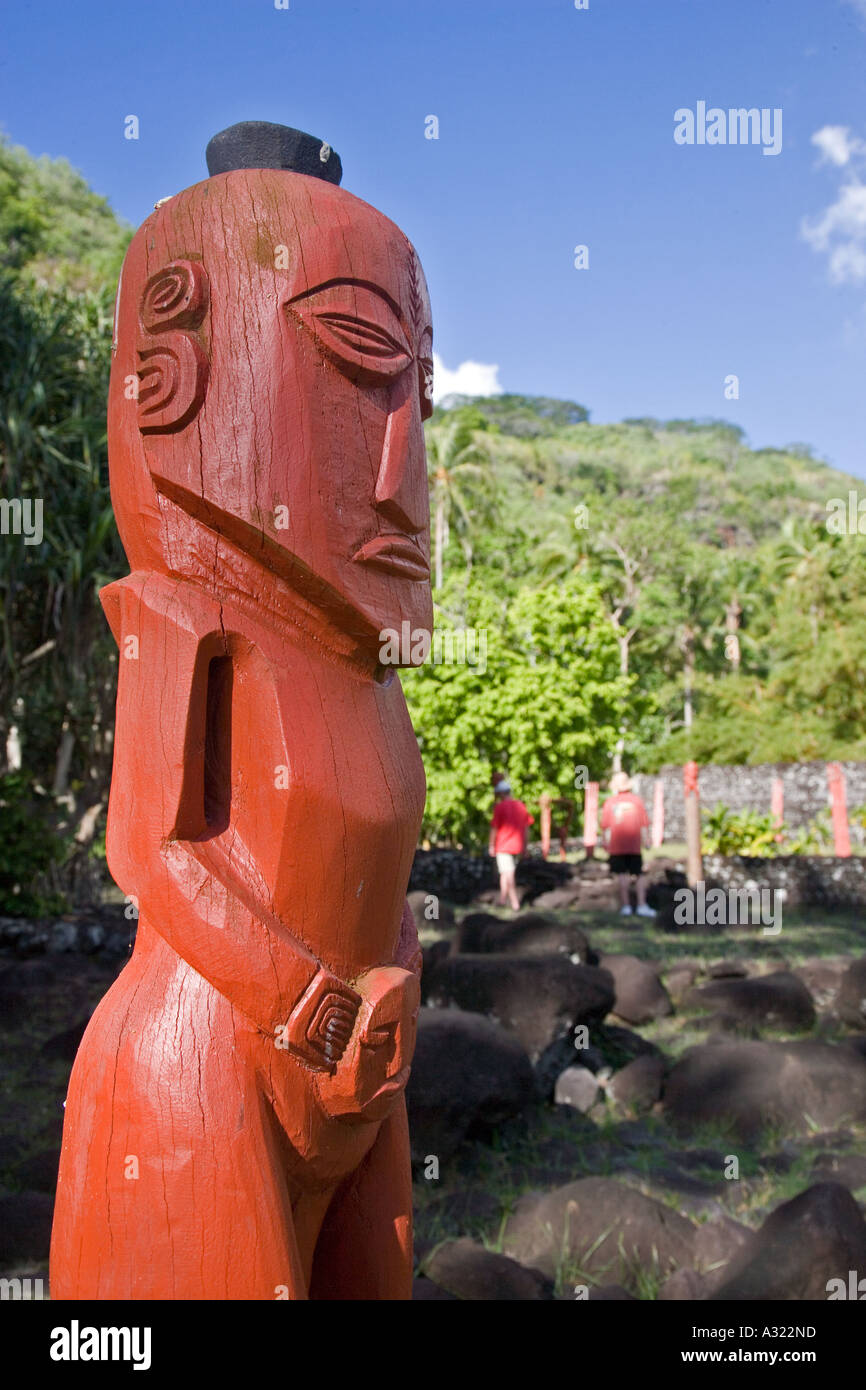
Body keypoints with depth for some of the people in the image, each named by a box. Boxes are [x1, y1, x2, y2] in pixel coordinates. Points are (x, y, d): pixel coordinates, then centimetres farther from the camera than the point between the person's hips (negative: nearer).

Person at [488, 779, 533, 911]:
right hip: (517, 846, 6)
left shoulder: (500, 807, -13)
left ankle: (515, 904, -3)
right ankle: (502, 899, 22)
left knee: (508, 875, -2)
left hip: (503, 846, -6)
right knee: (505, 873, 18)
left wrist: (491, 846, -3)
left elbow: (494, 828, -12)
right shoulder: (521, 806, 5)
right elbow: (525, 827, 8)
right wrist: (524, 846, 15)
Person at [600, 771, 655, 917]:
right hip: (634, 845, 0)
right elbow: (644, 825, 2)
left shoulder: (609, 802, 0)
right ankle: (642, 905, -2)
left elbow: (605, 828, -1)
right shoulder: (636, 800, 1)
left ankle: (625, 905, 1)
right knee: (640, 874, 5)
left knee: (622, 875, 3)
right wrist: (647, 841, 9)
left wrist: (606, 844, 7)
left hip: (616, 846, 0)